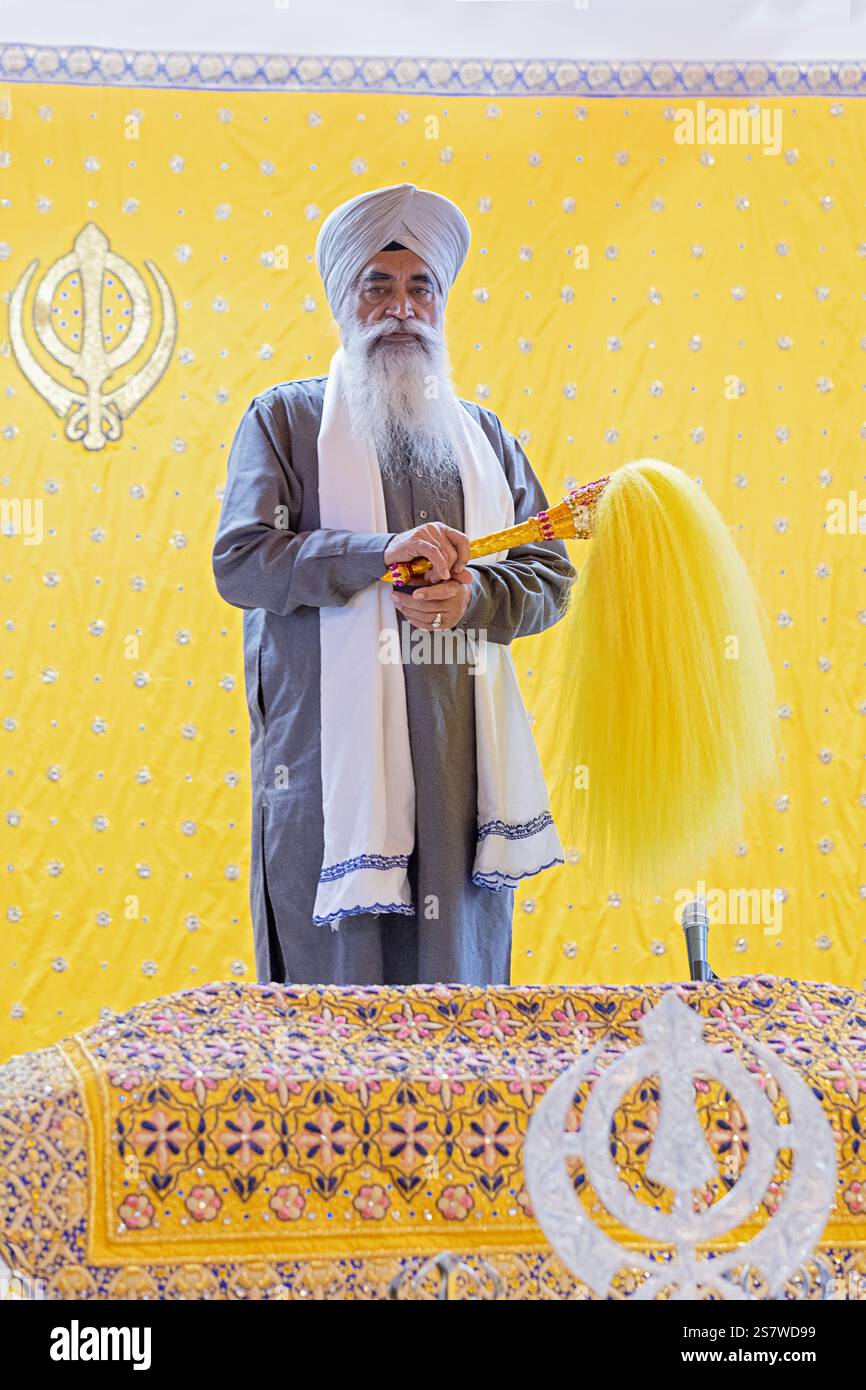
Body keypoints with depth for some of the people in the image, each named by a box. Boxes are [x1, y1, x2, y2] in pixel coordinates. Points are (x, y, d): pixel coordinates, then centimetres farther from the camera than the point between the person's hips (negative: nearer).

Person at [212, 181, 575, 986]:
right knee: (337, 993, -2)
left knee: (460, 994, 6)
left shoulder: (481, 434, 18)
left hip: (460, 764, 4)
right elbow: (239, 563, -5)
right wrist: (378, 552, -16)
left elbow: (550, 573, 13)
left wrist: (477, 595, -9)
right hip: (332, 760, -3)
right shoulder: (284, 420, 7)